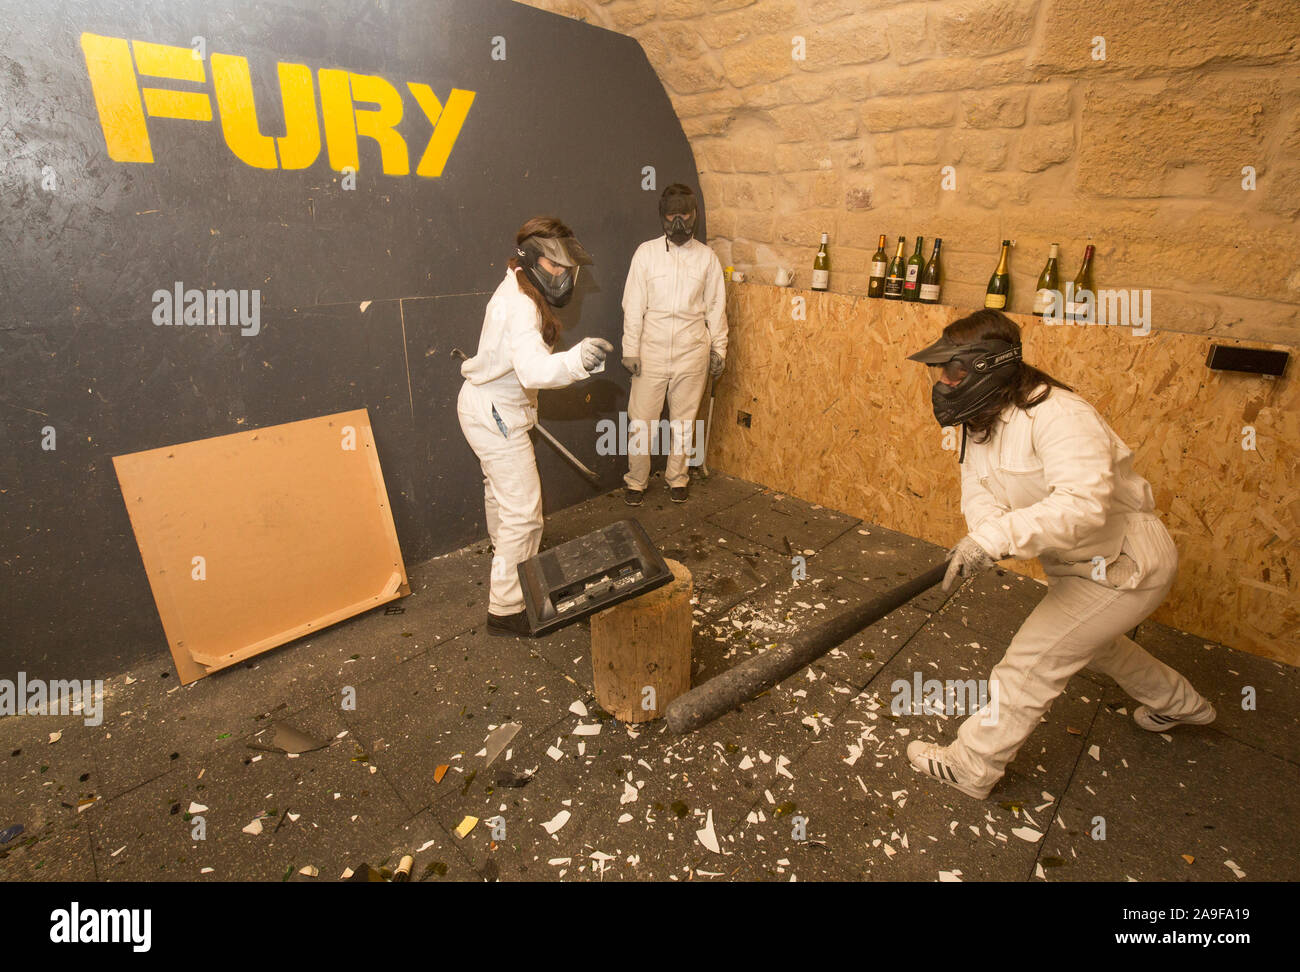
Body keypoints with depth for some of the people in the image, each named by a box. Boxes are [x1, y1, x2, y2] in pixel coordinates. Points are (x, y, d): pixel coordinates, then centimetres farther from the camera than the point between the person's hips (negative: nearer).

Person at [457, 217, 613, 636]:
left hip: (489, 405, 11)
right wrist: (577, 359, -62)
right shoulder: (521, 307, -27)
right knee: (523, 511, -9)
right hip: (495, 414, -11)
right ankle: (506, 609, -1)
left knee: (500, 485, 31)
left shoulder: (518, 291, 6)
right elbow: (533, 367, -46)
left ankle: (504, 548, 56)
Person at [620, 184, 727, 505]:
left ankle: (677, 478, 27)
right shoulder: (646, 252, 2)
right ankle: (636, 481, 19)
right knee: (641, 421, 2)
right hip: (651, 351, -1)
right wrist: (630, 349, -4)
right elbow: (633, 305, 0)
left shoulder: (706, 256, 5)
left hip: (692, 354, 1)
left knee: (683, 421, 10)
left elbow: (716, 306, 9)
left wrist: (719, 348, 7)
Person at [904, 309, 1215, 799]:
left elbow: (1082, 504, -42)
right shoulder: (982, 420, -3)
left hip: (1126, 565, -10)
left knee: (1032, 658, -6)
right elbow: (978, 490, -11)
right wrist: (987, 531, -33)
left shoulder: (1059, 415, -31)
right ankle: (1179, 703, 60)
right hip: (1083, 562, 10)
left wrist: (995, 538, -49)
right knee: (1088, 639, 31)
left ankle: (971, 767, 11)